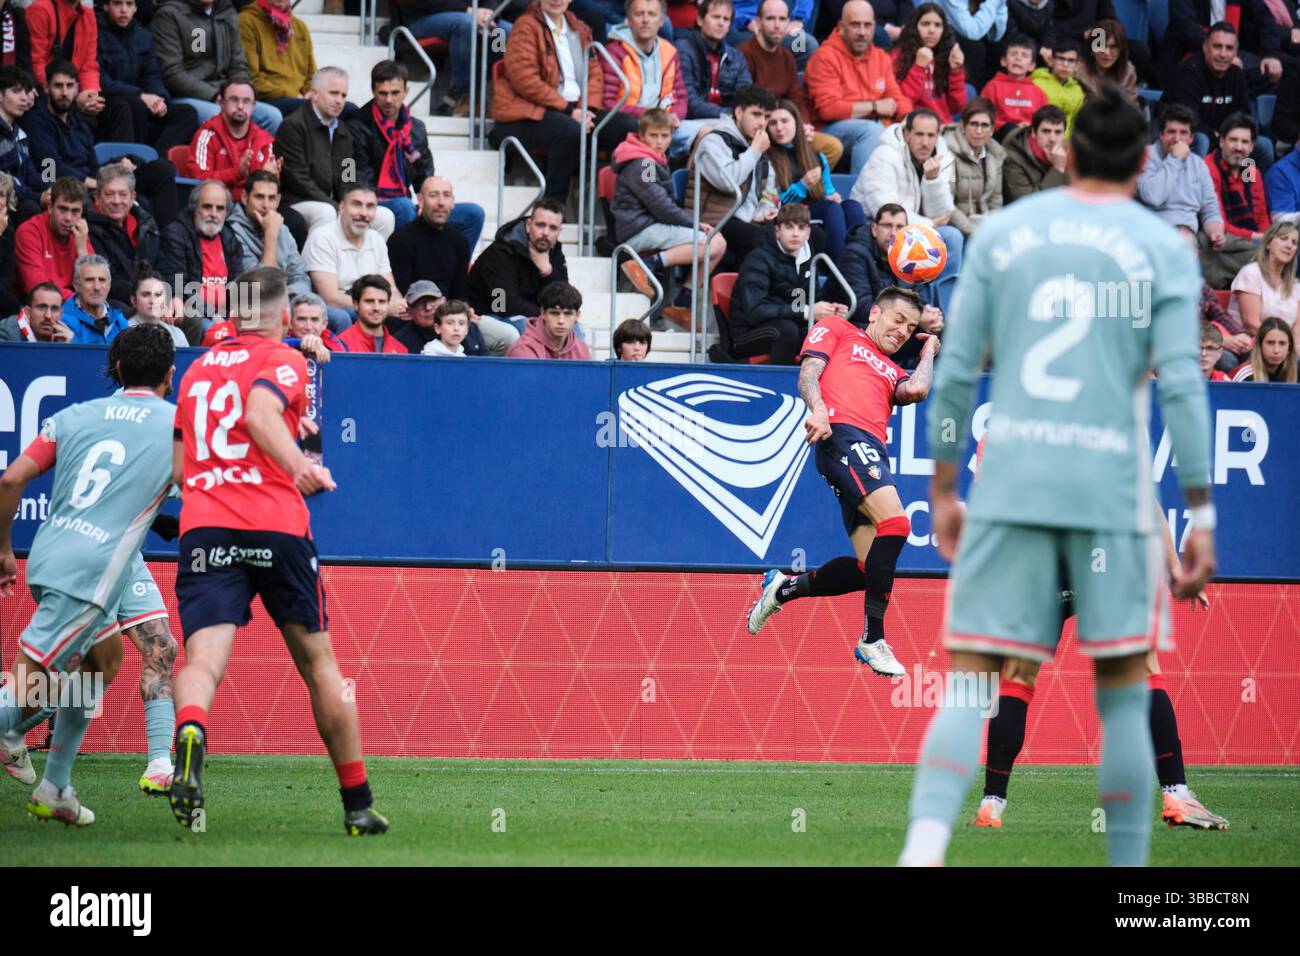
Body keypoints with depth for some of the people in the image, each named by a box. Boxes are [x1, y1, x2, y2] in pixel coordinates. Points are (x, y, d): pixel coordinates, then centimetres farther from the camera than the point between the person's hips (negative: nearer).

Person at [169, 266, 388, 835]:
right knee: (318, 663, 12)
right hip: (276, 527, -3)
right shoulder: (283, 360, 4)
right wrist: (300, 468, -28)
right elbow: (261, 414, -19)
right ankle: (357, 804, 19)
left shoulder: (198, 369, 20)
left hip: (203, 527, 3)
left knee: (203, 659, -13)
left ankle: (191, 732, -49)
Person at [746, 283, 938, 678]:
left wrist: (929, 350, 30)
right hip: (842, 434, -7)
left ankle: (783, 588, 19)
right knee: (895, 522, -27)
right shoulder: (836, 329, 21)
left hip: (871, 453, 7)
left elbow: (916, 389, 11)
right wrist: (817, 408, -15)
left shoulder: (892, 372, 34)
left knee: (871, 568, -3)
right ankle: (873, 638, -25)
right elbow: (808, 375, 7)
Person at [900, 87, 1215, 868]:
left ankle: (924, 846, -22)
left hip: (1008, 482, 1)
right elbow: (1180, 385, -5)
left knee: (971, 683, -1)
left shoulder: (1003, 231, 8)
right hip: (1111, 489, -1)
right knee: (1123, 693, 9)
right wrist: (1202, 517, -3)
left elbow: (957, 371, 6)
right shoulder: (1163, 248, 2)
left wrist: (943, 491, 15)